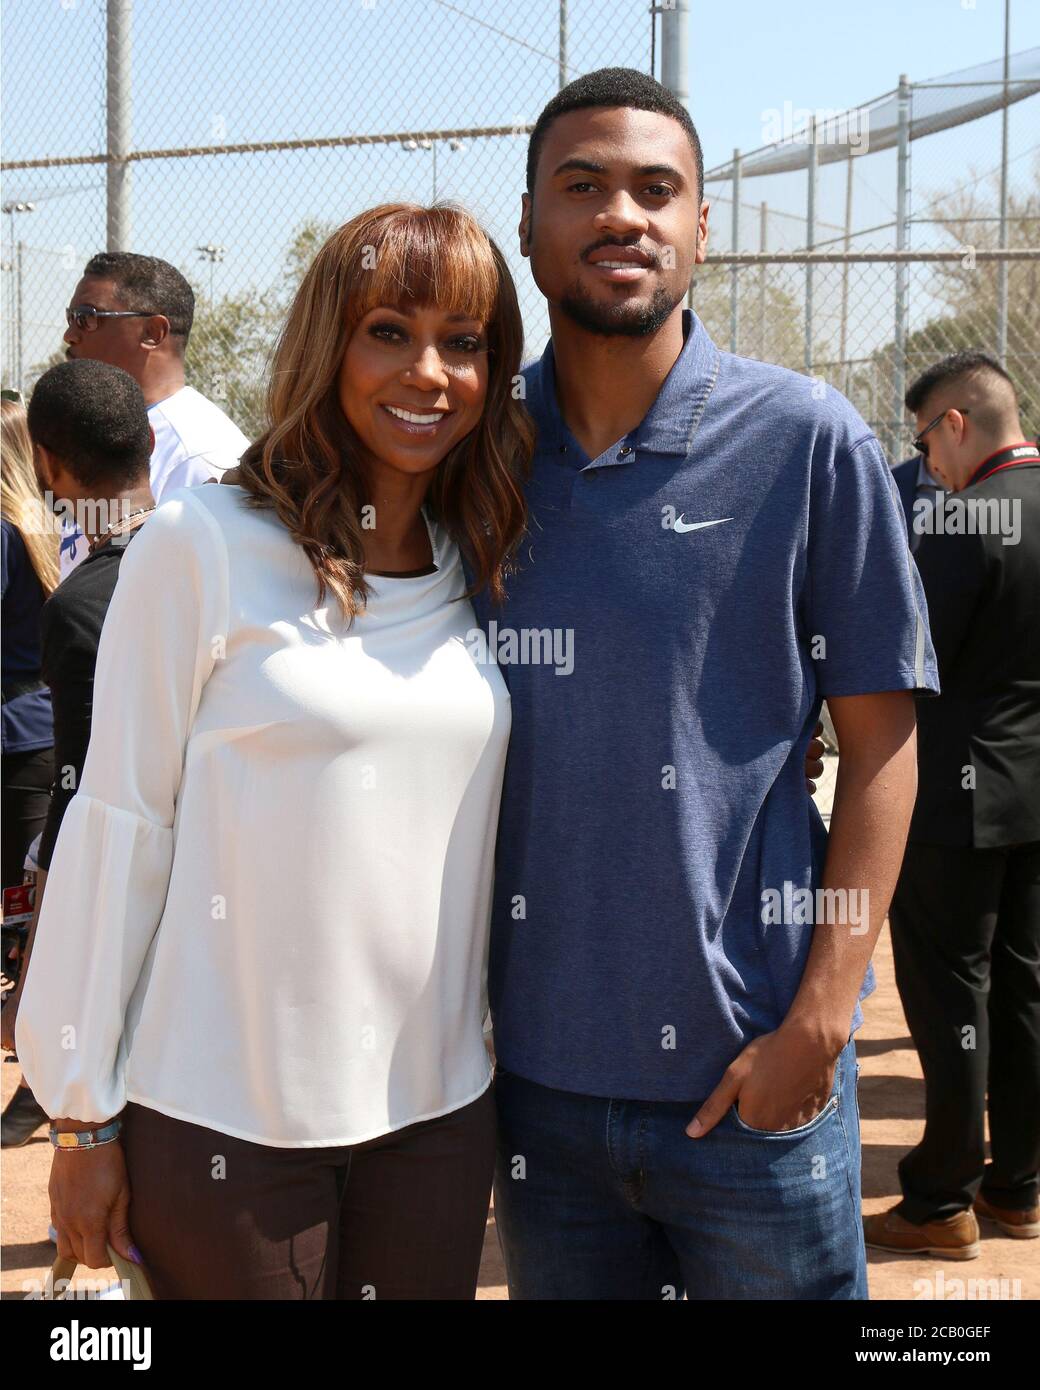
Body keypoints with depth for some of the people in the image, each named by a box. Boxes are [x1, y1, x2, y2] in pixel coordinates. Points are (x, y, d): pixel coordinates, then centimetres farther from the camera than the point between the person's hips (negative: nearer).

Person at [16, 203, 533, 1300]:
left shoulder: (485, 572, 5)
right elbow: (119, 827, -7)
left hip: (441, 1109, 5)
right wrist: (83, 1116, -5)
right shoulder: (203, 545, -9)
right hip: (225, 1124, -4)